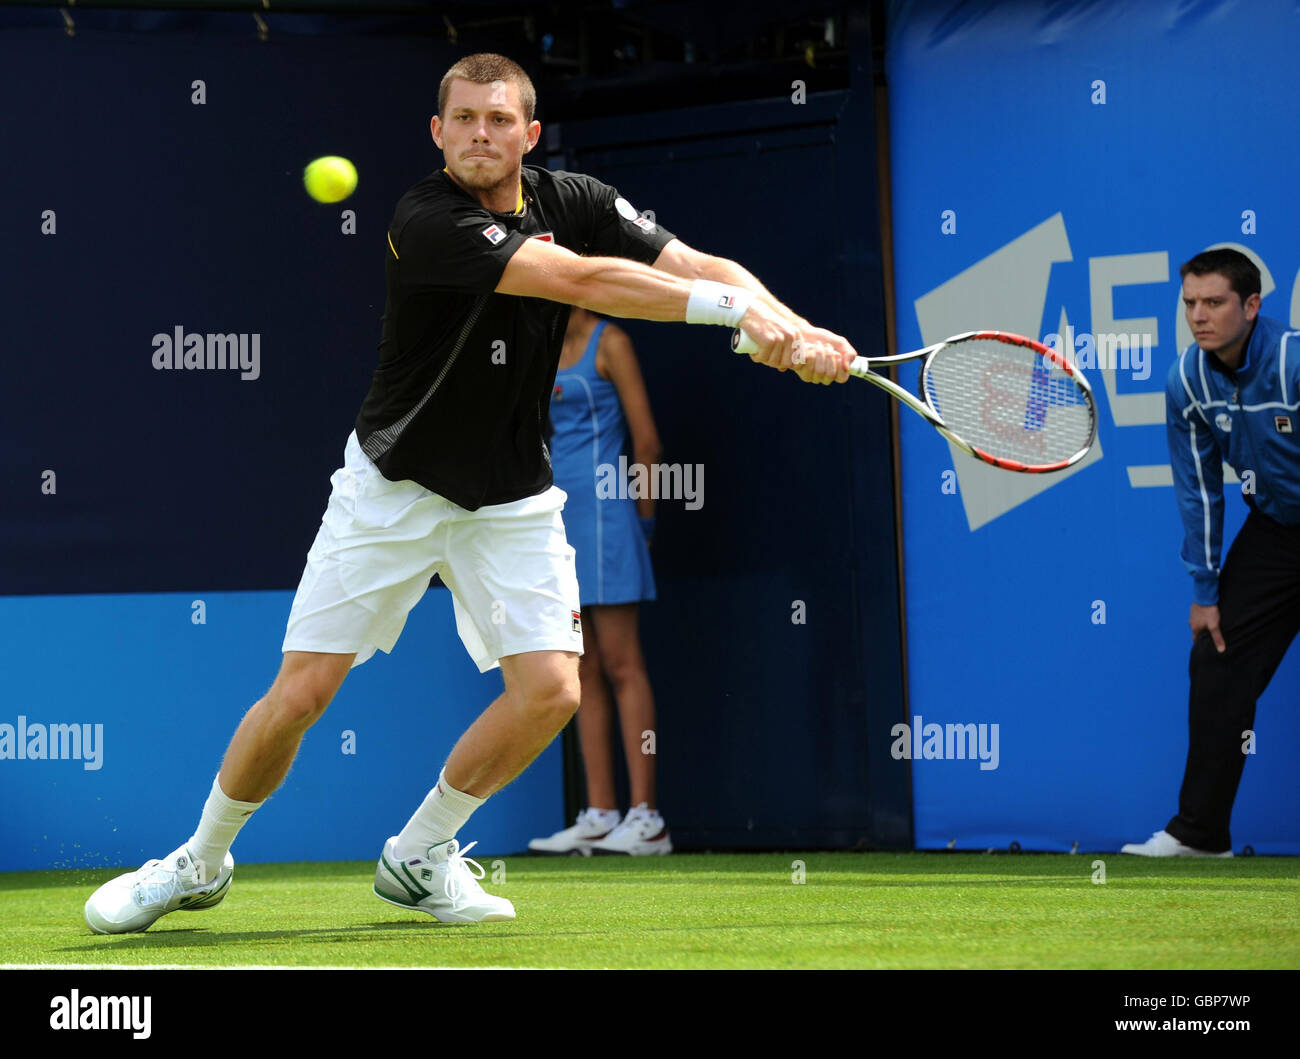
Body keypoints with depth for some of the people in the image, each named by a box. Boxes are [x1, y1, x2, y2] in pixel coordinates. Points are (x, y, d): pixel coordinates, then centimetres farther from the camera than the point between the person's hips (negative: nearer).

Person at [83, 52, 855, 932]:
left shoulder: (575, 202, -5)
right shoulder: (429, 222, -24)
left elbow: (700, 268, -12)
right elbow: (580, 279, -34)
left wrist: (791, 326, -31)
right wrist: (737, 307, -36)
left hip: (512, 499, 4)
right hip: (395, 487, -4)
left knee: (551, 690, -13)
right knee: (300, 694, -6)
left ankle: (419, 857, 9)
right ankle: (201, 862, 19)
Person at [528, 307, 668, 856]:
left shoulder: (609, 343, -4)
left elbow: (647, 443, -5)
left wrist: (643, 520, -1)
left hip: (600, 507, -7)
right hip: (556, 512, 7)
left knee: (621, 665, -9)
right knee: (584, 672, 5)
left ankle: (646, 818, -10)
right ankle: (599, 816, 5)